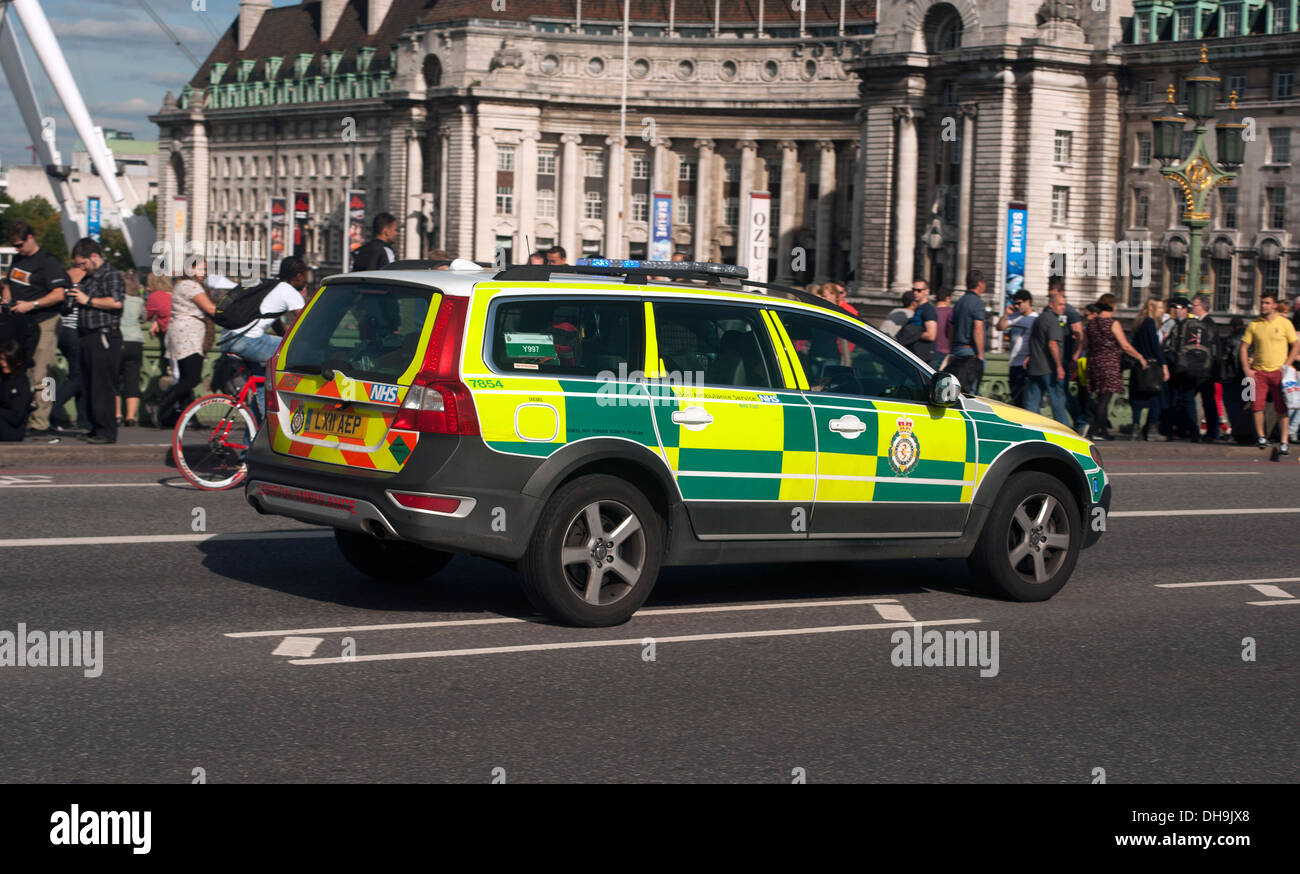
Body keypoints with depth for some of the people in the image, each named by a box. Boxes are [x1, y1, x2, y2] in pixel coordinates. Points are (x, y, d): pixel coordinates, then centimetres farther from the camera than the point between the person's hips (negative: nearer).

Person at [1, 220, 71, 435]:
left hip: (43, 324, -8)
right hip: (19, 324, 8)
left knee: (39, 375, -9)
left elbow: (59, 294, -16)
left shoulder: (48, 262, -9)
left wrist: (31, 305, -19)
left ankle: (39, 423, -9)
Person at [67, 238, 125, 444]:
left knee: (103, 386, -11)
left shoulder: (111, 275, -9)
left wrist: (88, 300, -15)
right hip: (88, 337, 10)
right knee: (88, 386, 11)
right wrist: (76, 296, 16)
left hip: (104, 337, -10)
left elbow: (116, 302, -23)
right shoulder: (88, 277, 21)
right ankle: (96, 427, 16)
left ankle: (107, 431, -9)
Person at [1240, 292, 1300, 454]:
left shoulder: (1284, 323, 2)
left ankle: (1284, 442, 0)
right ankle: (1261, 436, 14)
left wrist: (1286, 365, -5)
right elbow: (1244, 347, 9)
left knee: (1282, 408, -4)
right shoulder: (1254, 325, 6)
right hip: (1258, 372, 2)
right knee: (1257, 406, -5)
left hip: (1278, 372, -2)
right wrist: (1246, 369, -1)